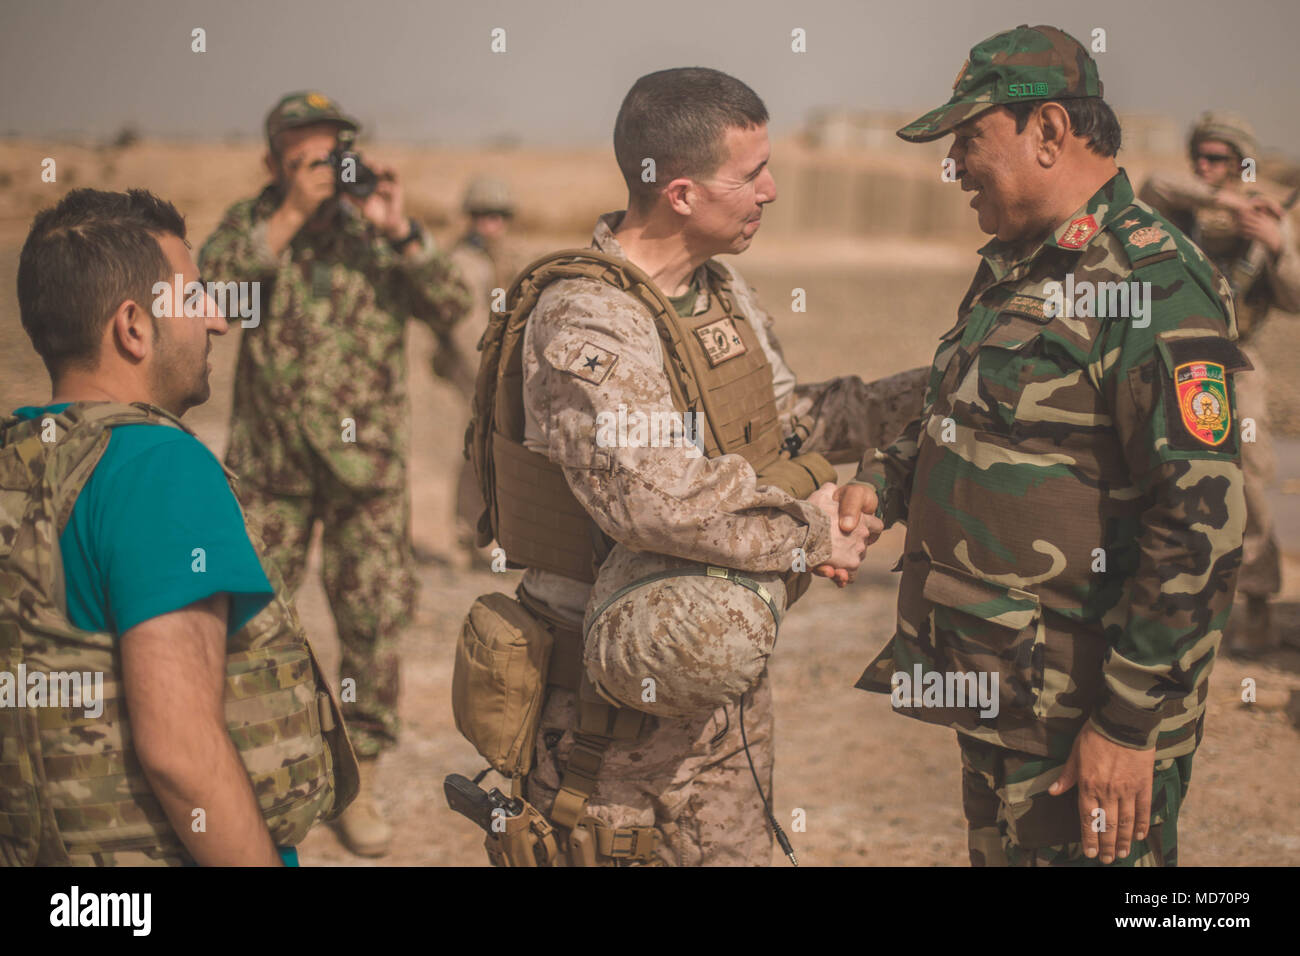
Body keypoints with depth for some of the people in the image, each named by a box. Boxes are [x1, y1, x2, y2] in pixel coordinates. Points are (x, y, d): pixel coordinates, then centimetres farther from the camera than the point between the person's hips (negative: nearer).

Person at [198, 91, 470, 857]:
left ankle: (359, 784, 16)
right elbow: (210, 284, -19)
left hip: (367, 464, 0)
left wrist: (401, 231, -23)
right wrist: (291, 214, -23)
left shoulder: (376, 230, -1)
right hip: (271, 467, 0)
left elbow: (454, 308, -11)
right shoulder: (253, 222, 1)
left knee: (376, 621, 0)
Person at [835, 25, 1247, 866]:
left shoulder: (1155, 285, -18)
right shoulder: (1010, 269, 12)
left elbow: (1200, 526, -22)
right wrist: (885, 482, 6)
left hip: (1086, 724, -9)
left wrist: (1130, 724, -22)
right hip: (993, 693, 9)